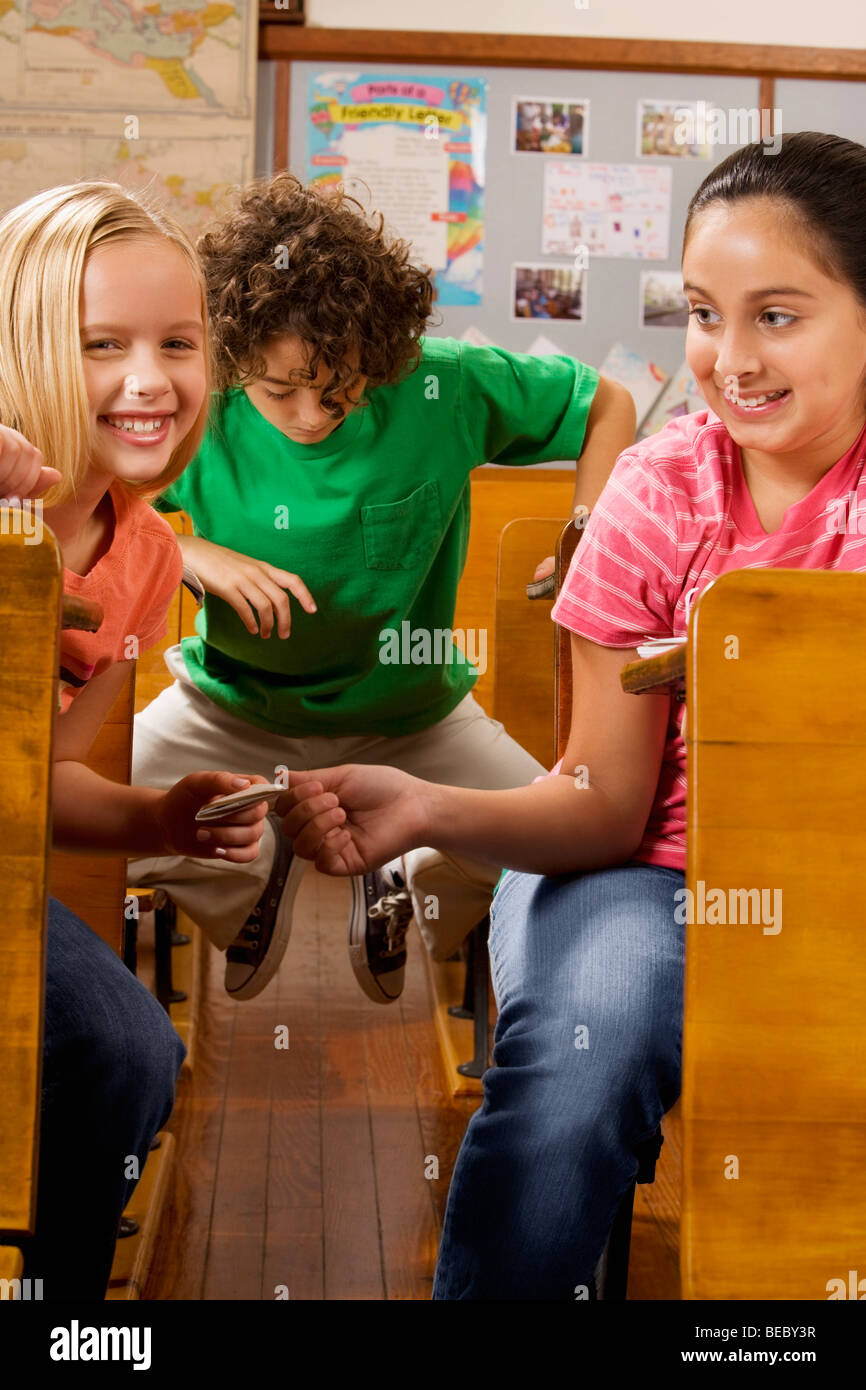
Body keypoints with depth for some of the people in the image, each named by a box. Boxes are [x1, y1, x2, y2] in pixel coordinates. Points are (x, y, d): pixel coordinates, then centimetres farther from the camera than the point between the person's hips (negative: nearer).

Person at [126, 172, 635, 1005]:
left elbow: (607, 405, -1)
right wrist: (194, 551, -24)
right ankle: (255, 870, 9)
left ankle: (409, 890, 12)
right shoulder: (199, 413, -17)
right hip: (233, 708, 0)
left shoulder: (447, 388, -17)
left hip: (409, 716, 0)